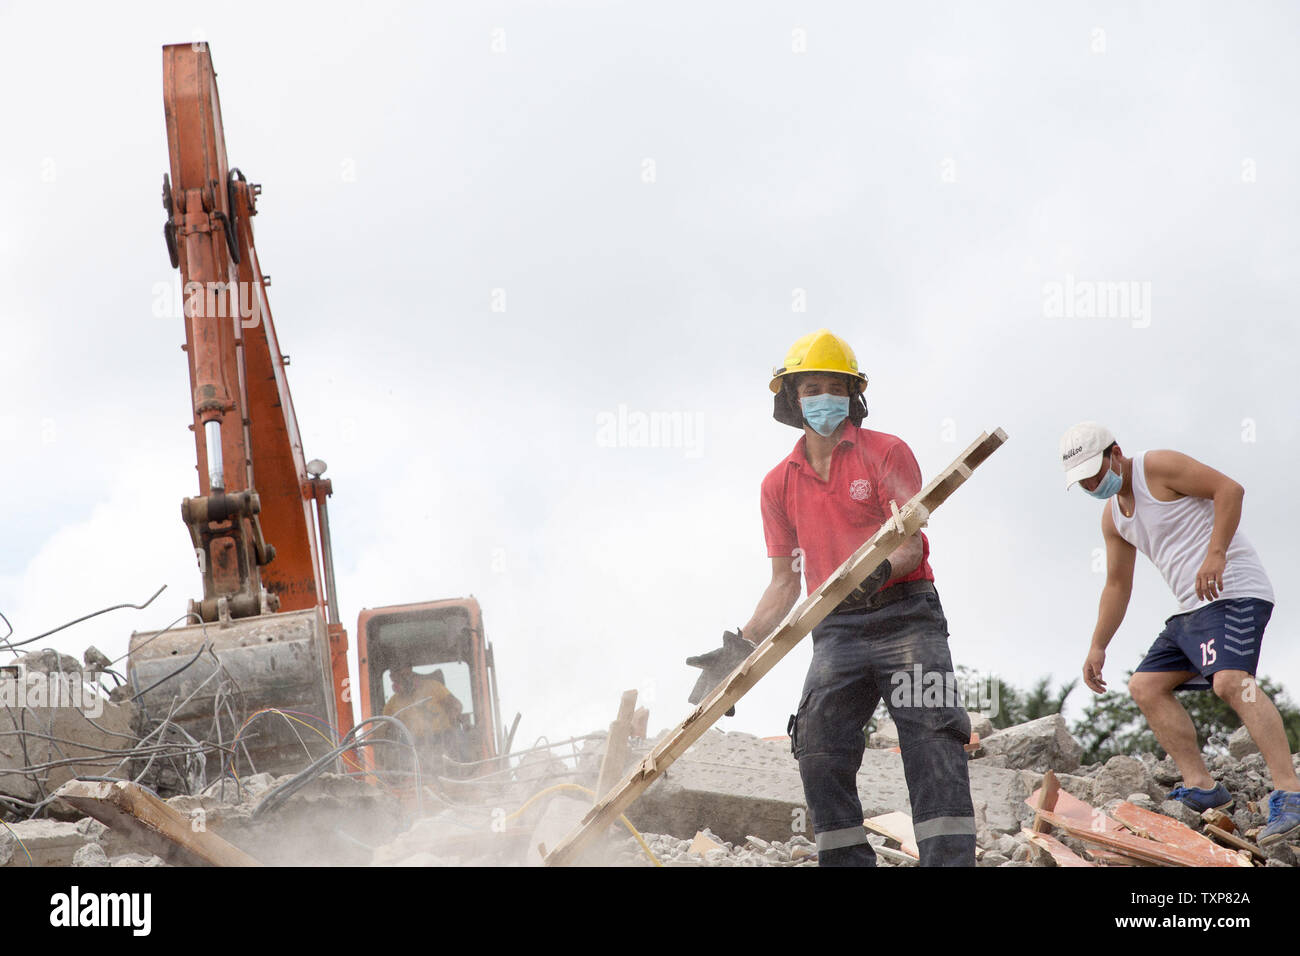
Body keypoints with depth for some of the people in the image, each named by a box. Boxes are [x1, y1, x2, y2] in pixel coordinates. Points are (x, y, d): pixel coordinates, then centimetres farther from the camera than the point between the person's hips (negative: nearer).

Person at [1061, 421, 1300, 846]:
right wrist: (1097, 647, 20)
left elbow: (1229, 489, -14)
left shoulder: (1158, 467, -8)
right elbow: (1117, 585, 25)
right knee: (1145, 685, 8)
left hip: (1232, 589, -10)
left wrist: (1216, 555, -23)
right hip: (1193, 606, 10)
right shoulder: (1113, 516, 18)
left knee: (1230, 680, -29)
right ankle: (1202, 787, 3)